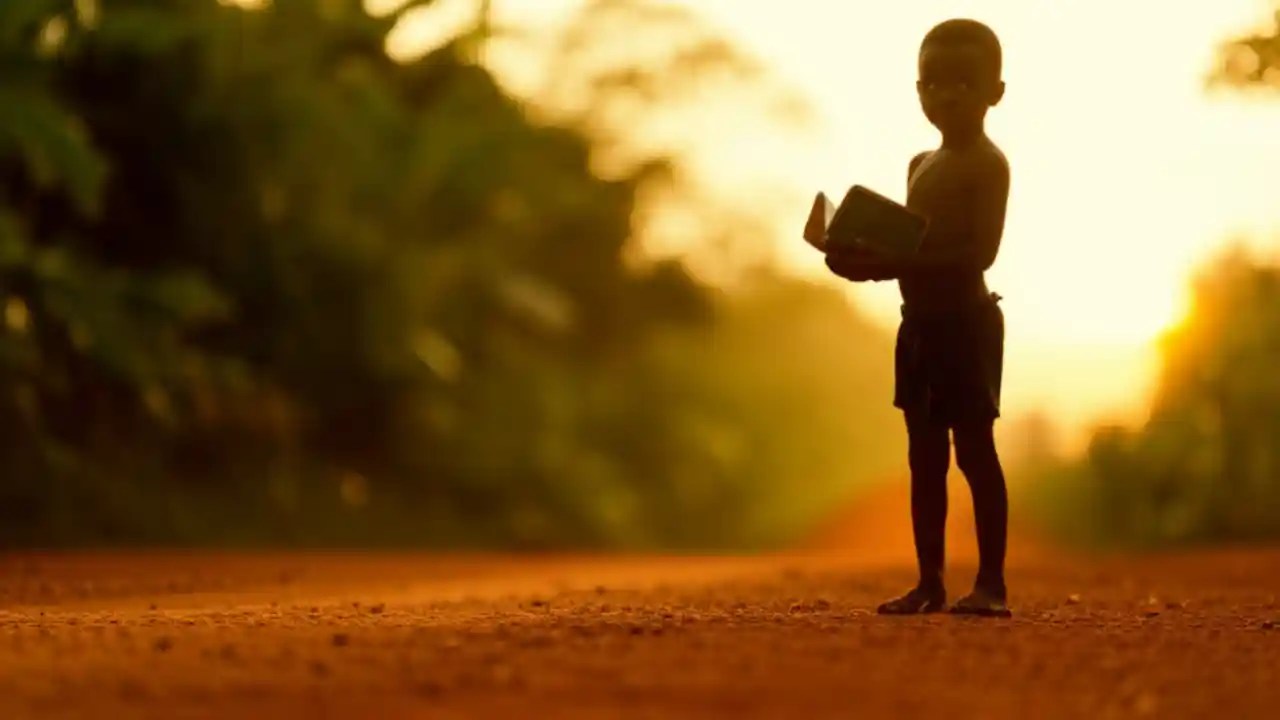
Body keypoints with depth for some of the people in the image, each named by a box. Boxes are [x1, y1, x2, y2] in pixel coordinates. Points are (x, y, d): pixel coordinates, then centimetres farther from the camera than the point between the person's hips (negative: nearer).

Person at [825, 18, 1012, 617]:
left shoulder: (989, 163, -10)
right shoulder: (920, 165, 17)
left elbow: (979, 251, -20)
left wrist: (893, 265, -25)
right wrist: (869, 260, -4)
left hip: (966, 319, -8)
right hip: (919, 322, 8)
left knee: (974, 449, -6)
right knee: (925, 456, 8)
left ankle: (992, 582, -2)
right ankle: (929, 581, 12)